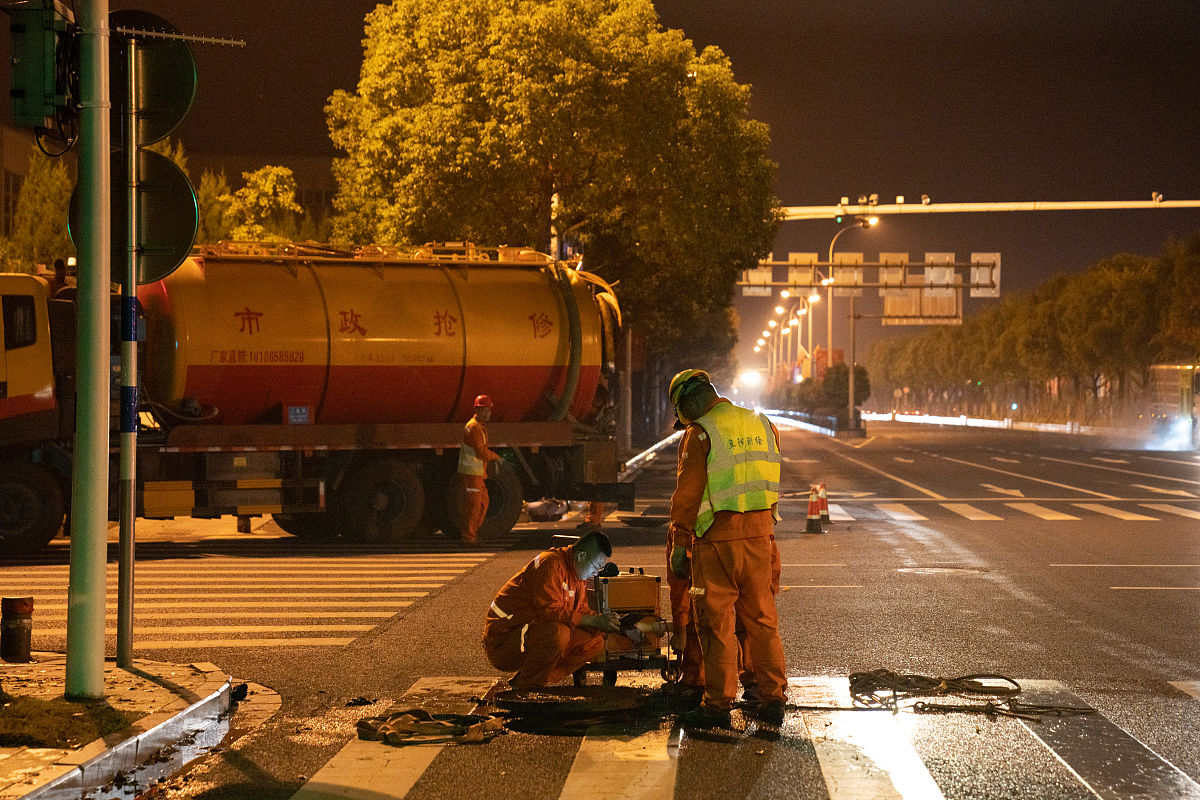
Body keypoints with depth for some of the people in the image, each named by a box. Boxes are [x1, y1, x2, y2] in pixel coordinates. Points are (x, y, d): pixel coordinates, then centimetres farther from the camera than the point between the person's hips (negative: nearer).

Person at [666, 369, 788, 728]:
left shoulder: (699, 433, -8)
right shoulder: (763, 424, 11)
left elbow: (688, 492, -10)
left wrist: (679, 543, -5)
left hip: (718, 537, -5)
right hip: (761, 535, 6)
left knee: (717, 624, 1)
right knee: (762, 619, 13)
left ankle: (718, 705, 4)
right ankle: (771, 699, 17)